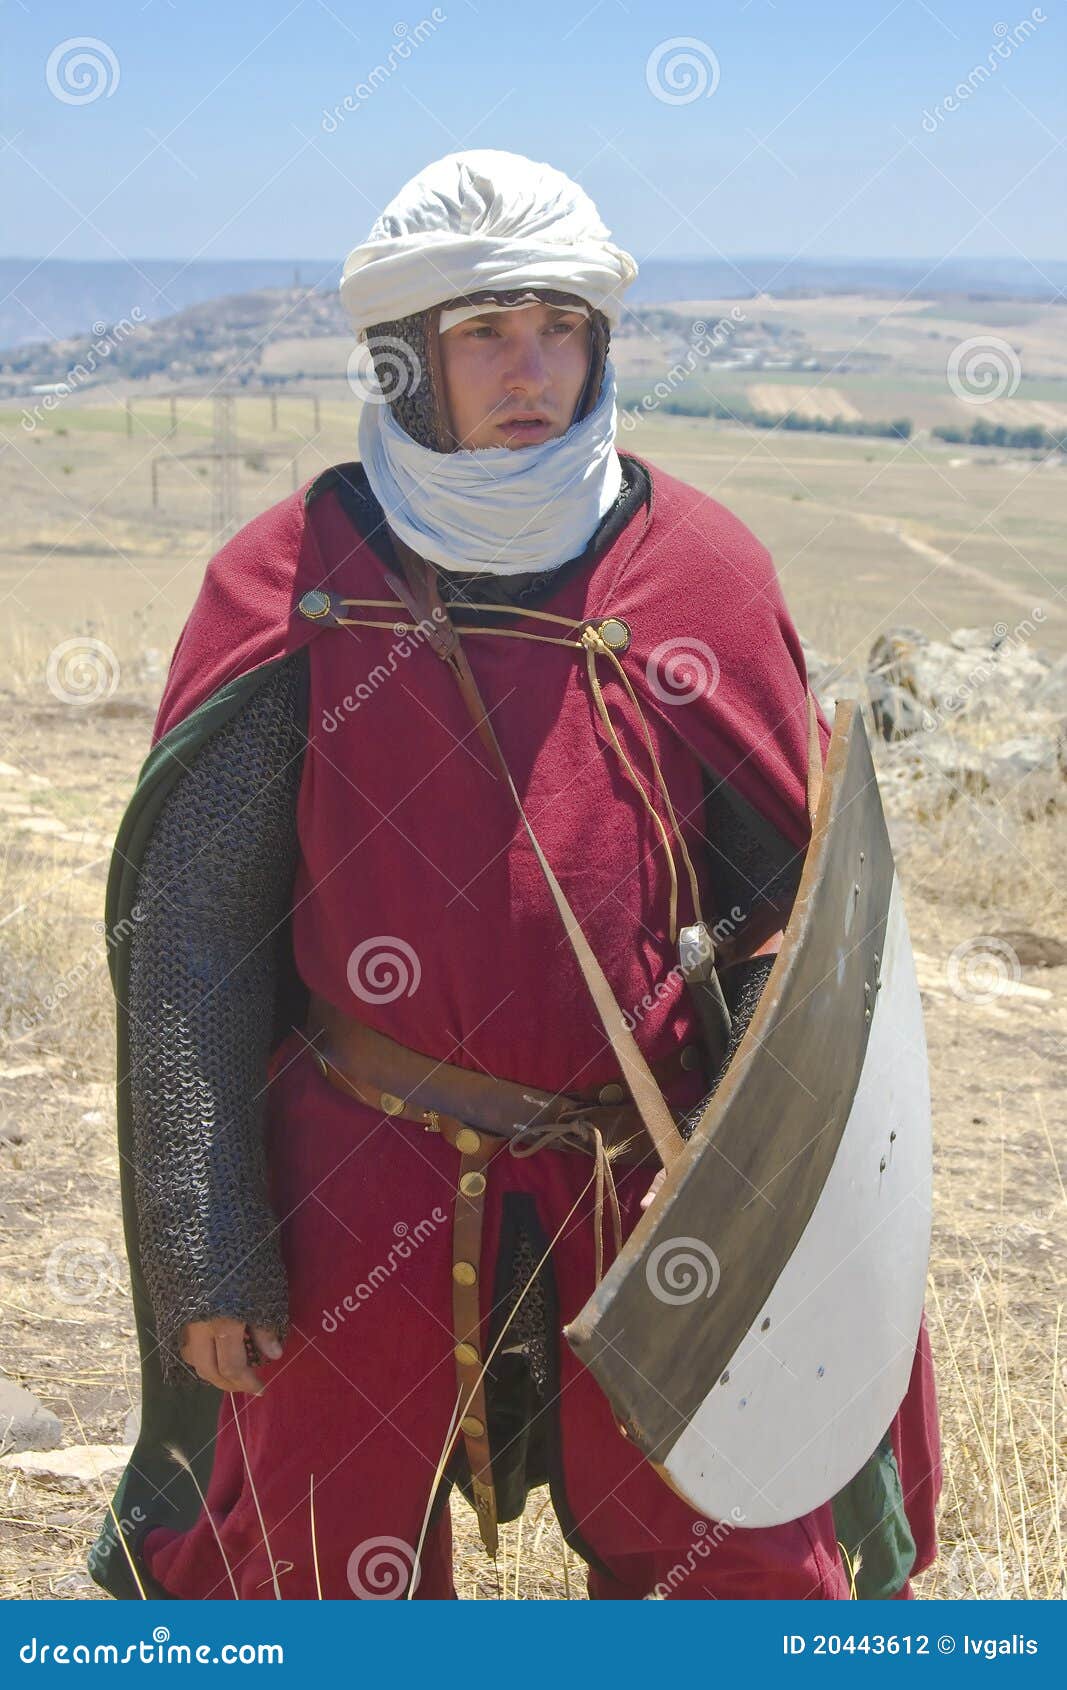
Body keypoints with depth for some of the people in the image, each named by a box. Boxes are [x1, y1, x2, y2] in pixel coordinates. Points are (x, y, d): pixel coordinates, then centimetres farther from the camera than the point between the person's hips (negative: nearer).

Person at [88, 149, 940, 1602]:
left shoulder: (699, 574, -1)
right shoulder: (294, 590, -5)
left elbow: (795, 897, 3)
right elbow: (190, 942, -4)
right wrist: (204, 1250, -6)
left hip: (650, 1193, 1)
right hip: (361, 1196, -1)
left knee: (743, 1569, 9)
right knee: (326, 1581, 15)